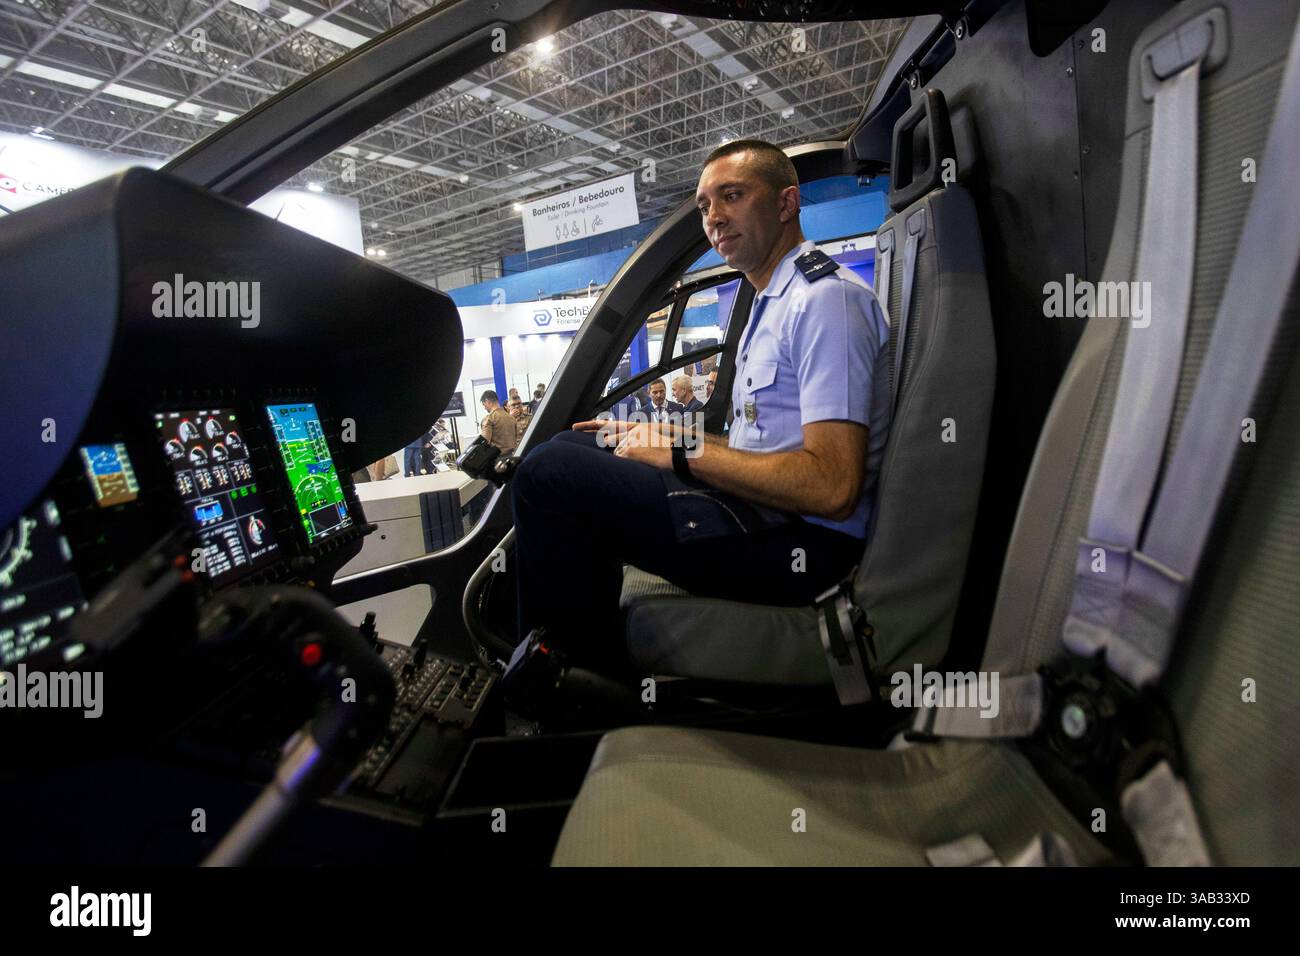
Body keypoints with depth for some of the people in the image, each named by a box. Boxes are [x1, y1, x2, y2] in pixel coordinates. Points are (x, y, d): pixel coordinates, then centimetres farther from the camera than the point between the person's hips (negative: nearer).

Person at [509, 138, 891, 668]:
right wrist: (659, 435, 11)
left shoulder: (826, 298, -12)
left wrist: (683, 452, -16)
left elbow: (833, 489, -23)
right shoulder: (777, 302, 21)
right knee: (574, 446, 13)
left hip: (804, 542, -10)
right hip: (767, 512, 10)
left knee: (550, 473, -21)